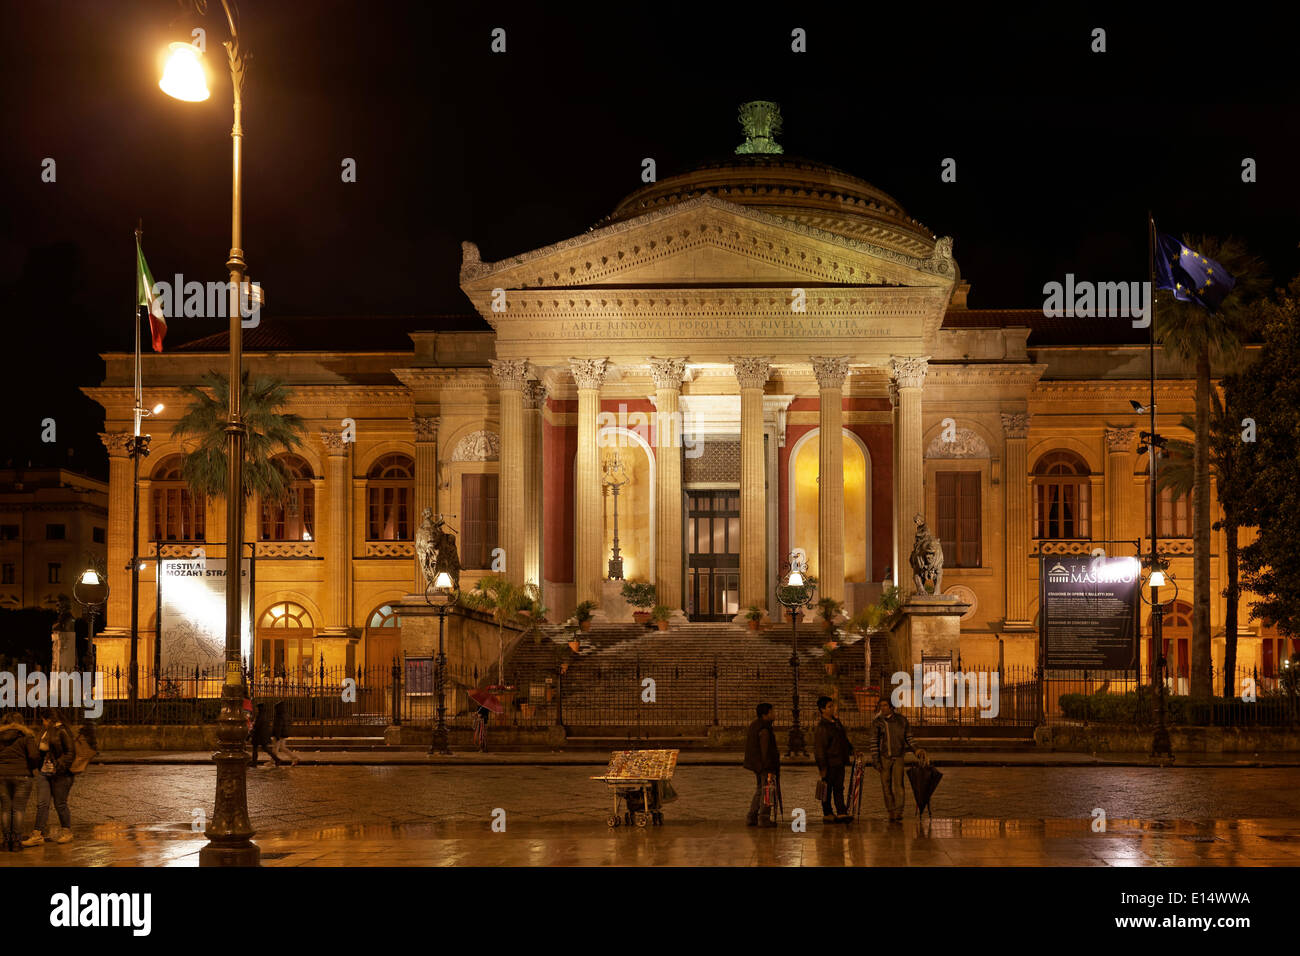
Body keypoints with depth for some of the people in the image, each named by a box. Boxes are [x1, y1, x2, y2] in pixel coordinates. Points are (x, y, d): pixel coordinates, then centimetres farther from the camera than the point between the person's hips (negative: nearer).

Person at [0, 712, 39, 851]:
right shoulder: (26, 736, -3)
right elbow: (34, 756, -11)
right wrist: (32, 766, 7)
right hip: (21, 775, -3)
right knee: (19, 808, 1)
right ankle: (17, 840, -3)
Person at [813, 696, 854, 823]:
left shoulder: (836, 722, 14)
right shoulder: (821, 727, -13)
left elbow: (844, 739, 27)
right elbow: (819, 748, -15)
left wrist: (850, 752, 19)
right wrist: (822, 767, -17)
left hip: (839, 763, 8)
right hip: (829, 764, -8)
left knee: (839, 788, 5)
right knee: (827, 790, 1)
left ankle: (841, 813, 3)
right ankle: (827, 815, 8)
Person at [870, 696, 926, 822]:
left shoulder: (901, 720, 2)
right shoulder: (877, 722, -1)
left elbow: (908, 737, 11)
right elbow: (874, 742, -3)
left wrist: (916, 750, 1)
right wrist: (875, 760, -9)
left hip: (898, 757, -1)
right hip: (884, 757, 1)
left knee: (898, 785, -12)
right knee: (887, 786, 2)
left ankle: (898, 813, -18)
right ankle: (891, 813, 11)